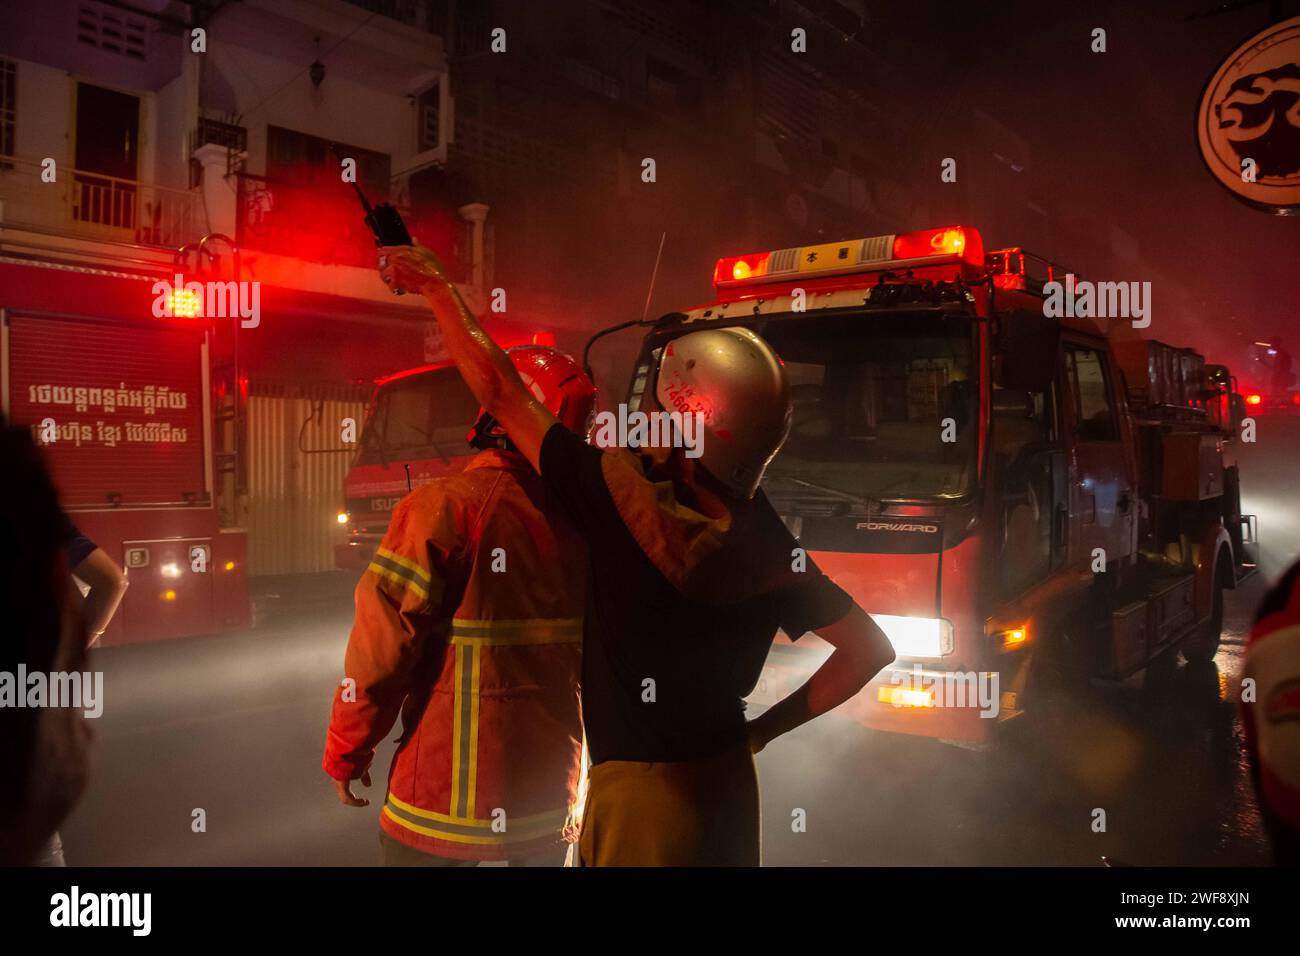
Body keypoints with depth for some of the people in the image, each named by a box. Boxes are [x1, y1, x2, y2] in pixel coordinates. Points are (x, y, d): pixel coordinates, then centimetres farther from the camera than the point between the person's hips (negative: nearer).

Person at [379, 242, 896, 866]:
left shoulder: (621, 498, -22)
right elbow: (870, 648, 2)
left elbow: (498, 391, -13)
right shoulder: (766, 544, -6)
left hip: (641, 793, -5)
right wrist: (762, 729, 7)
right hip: (727, 785, 6)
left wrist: (438, 286, 0)